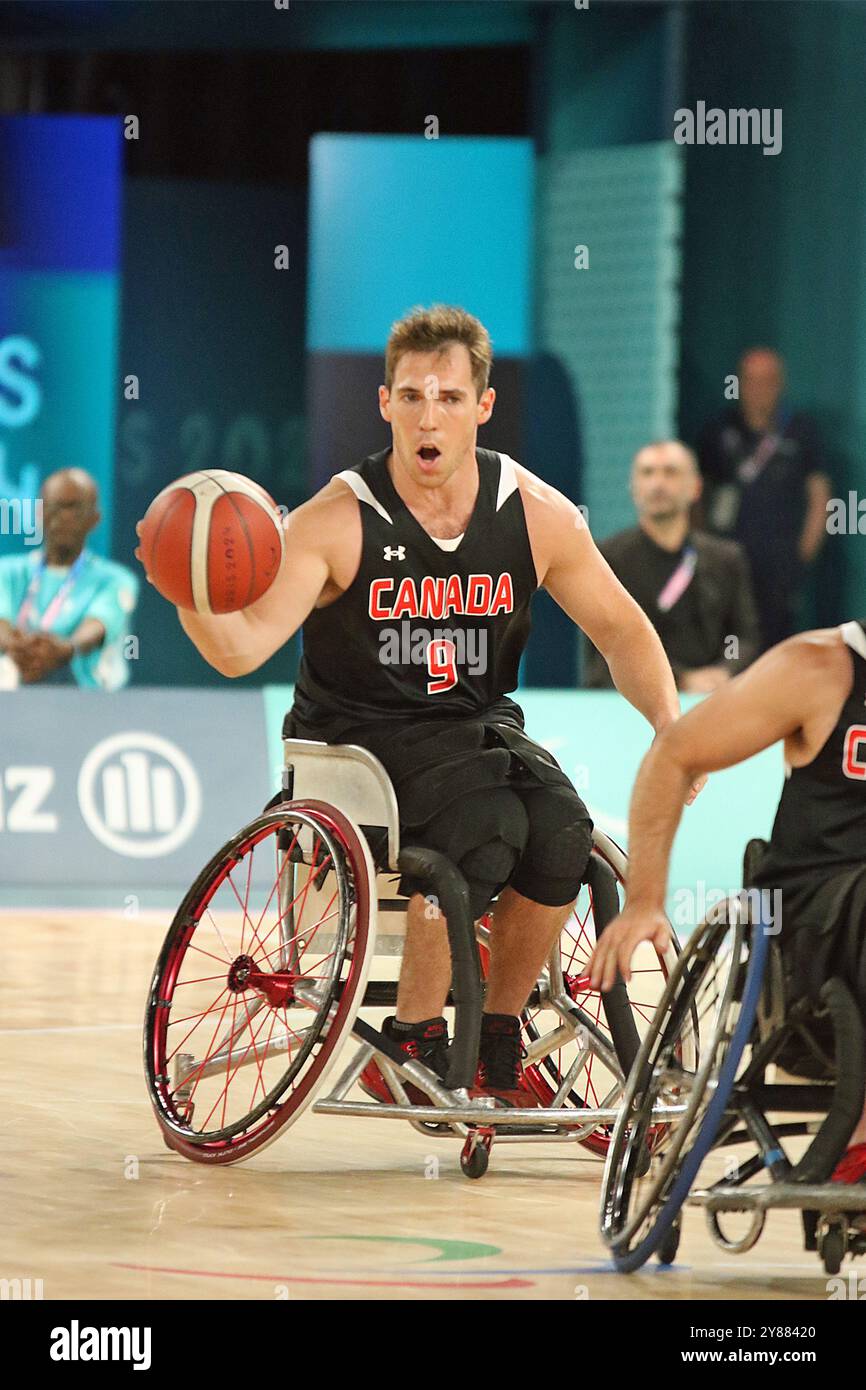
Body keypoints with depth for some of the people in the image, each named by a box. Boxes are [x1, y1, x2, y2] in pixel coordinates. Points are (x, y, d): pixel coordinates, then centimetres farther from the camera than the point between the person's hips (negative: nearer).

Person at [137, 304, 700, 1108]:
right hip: (355, 734, -4)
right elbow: (242, 648, -24)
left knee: (559, 831, -26)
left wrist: (670, 724, -6)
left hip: (475, 724, 4)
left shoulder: (537, 516, -3)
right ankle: (411, 1045, -14)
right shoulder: (339, 521, -14)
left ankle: (499, 1047, -6)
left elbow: (619, 627, 9)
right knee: (485, 824, -32)